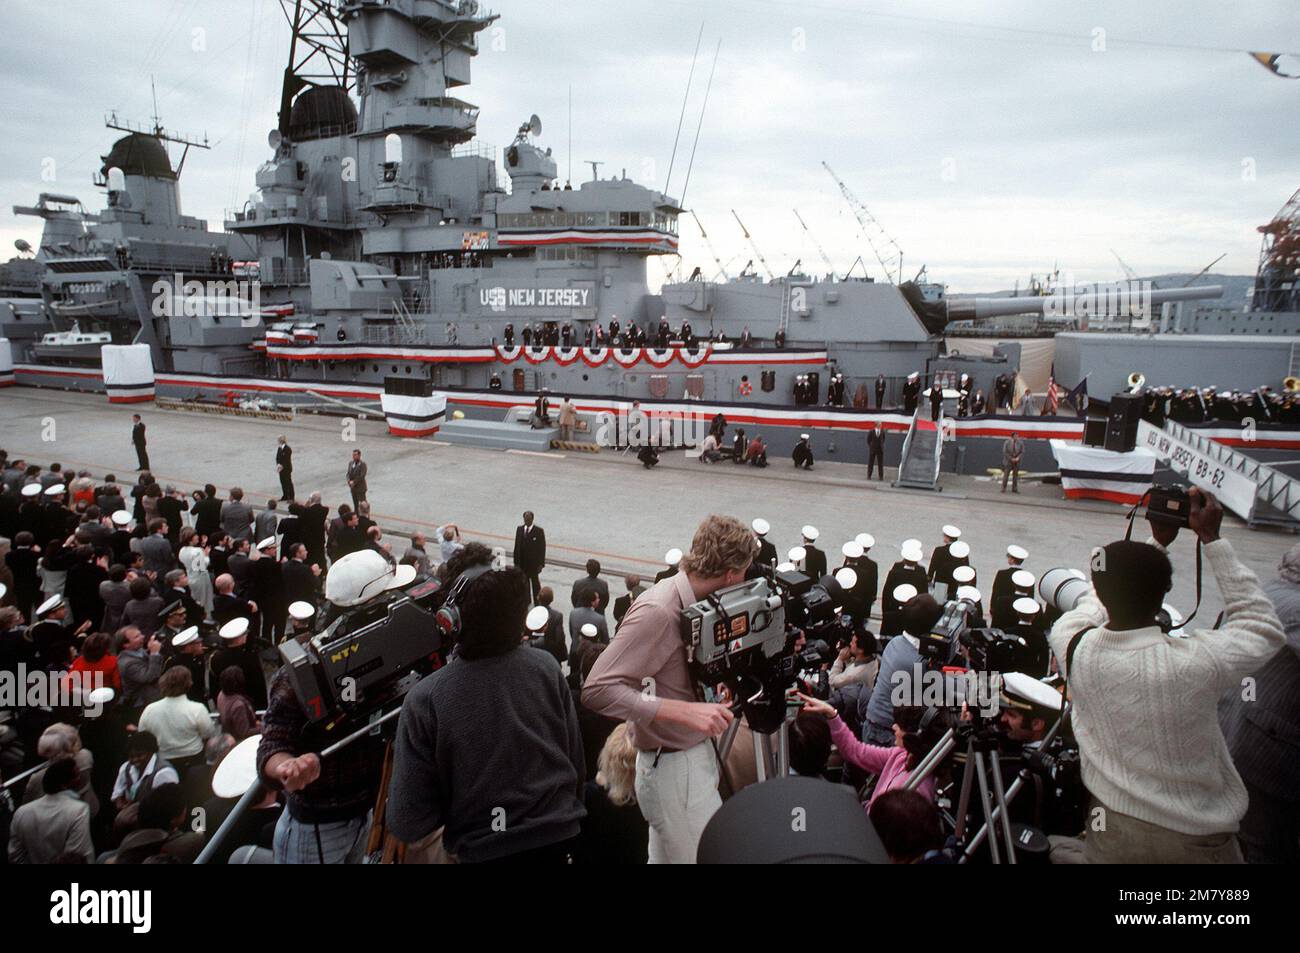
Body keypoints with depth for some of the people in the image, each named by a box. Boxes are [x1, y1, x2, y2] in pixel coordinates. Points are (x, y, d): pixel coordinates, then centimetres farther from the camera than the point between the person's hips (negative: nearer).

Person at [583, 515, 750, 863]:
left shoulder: (691, 603, 2)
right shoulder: (658, 611, -24)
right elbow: (597, 690, -28)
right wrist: (684, 710, -32)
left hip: (695, 755, 9)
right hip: (673, 769, -9)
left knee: (666, 856, 20)